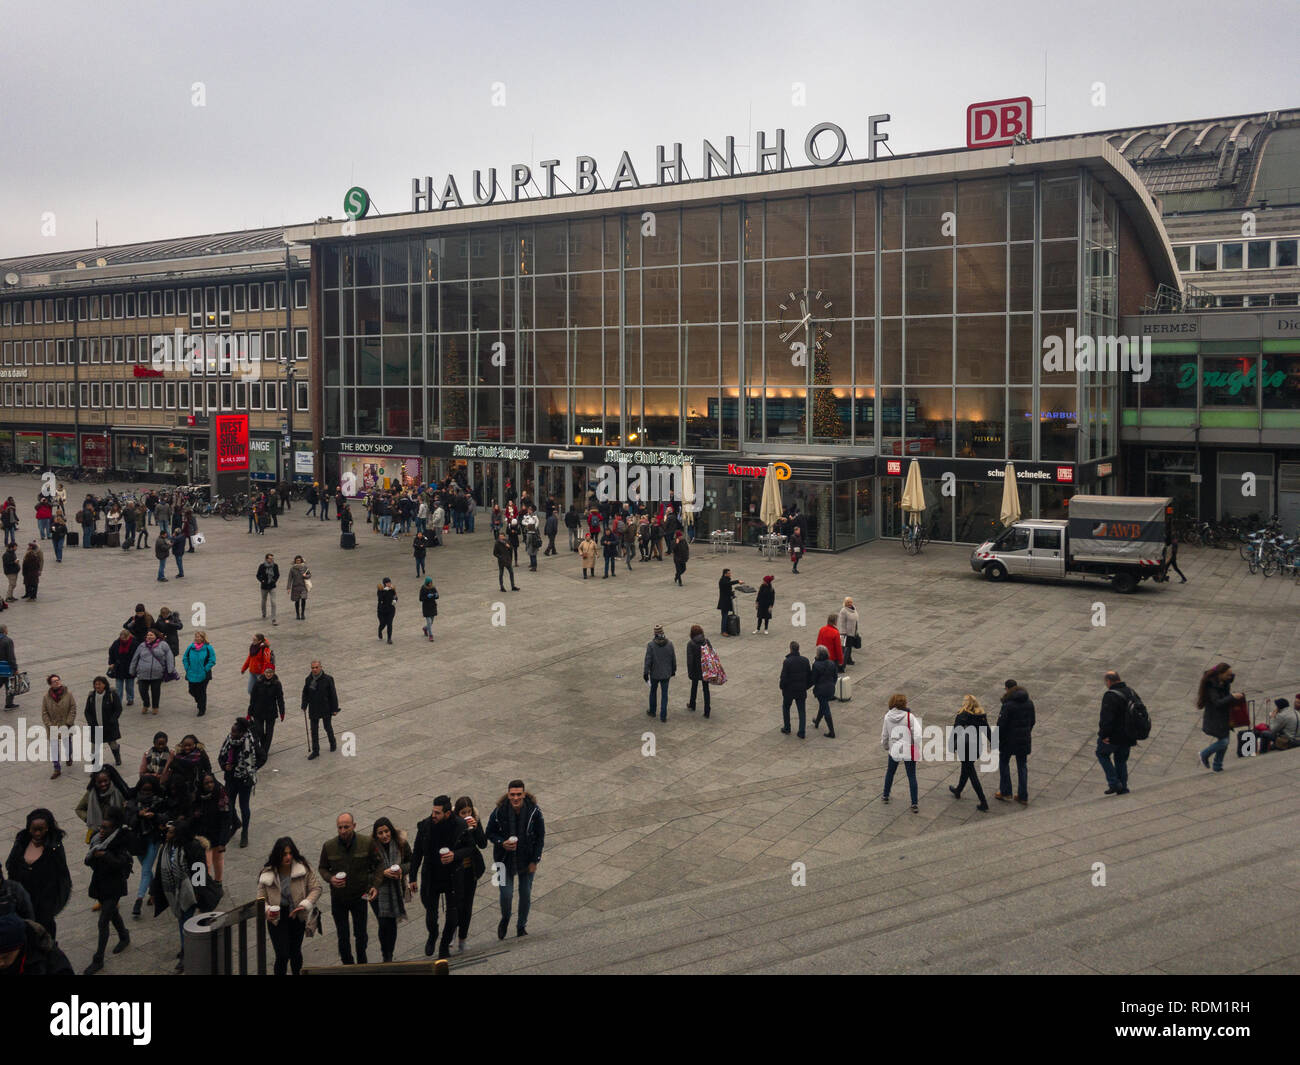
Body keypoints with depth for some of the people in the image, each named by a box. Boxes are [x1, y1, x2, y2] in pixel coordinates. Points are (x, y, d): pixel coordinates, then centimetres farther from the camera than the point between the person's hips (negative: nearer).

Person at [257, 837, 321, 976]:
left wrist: (305, 904, -24)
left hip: (297, 917, 2)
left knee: (295, 951, 19)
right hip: (277, 918, -2)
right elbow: (261, 899, -6)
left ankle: (297, 973, 42)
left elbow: (316, 888, -9)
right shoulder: (267, 874, -12)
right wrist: (267, 911, -27)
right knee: (282, 955, -8)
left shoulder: (303, 868, -12)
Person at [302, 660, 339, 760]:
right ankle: (315, 751, 14)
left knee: (328, 728, 14)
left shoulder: (328, 679, -15)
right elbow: (305, 693, 9)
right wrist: (304, 706, 3)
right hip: (313, 710, 3)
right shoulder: (308, 679, -3)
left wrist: (335, 709, -9)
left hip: (326, 710, -3)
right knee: (314, 730, 5)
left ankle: (333, 743, 39)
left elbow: (333, 694, -10)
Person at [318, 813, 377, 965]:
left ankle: (362, 963, 38)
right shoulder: (329, 846, -14)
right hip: (338, 898, 0)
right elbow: (322, 868, 1)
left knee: (360, 933, 11)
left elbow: (376, 866, -3)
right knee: (342, 937, 8)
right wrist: (330, 878, -19)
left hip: (360, 896, 0)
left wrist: (375, 886, -15)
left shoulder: (367, 843, -15)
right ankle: (347, 964, 31)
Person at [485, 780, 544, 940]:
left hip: (527, 859, 1)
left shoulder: (534, 811, -16)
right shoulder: (499, 811, -17)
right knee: (506, 894, -5)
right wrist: (502, 843, -20)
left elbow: (540, 837, -4)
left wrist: (534, 861, -6)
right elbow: (490, 832, -1)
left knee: (526, 894, 11)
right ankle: (505, 919, 28)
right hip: (505, 859, -1)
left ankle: (522, 926, 34)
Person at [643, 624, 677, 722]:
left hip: (654, 673, -1)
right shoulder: (669, 644, -8)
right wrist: (673, 670, 15)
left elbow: (648, 660, -15)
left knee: (653, 691, 21)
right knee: (664, 694, 8)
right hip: (666, 674, 1)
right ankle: (663, 716, 7)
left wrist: (645, 673, -7)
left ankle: (652, 711, 35)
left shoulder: (651, 645, -17)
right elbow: (673, 659, 0)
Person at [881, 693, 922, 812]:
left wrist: (885, 747, 23)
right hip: (909, 751, -3)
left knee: (890, 772, 25)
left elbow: (884, 735, 5)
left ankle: (885, 796, 39)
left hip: (894, 750, 3)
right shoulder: (909, 717, -17)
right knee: (912, 776, 8)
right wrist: (918, 749, -9)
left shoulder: (887, 717, -6)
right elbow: (918, 734, -24)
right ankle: (914, 804, 7)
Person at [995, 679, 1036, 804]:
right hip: (1025, 740, 5)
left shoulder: (1008, 704, -21)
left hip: (1010, 739, -5)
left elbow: (1002, 724, -18)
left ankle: (1005, 793, 19)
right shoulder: (1029, 702, 0)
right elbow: (1032, 720, 9)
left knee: (1004, 762, 14)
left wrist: (996, 739, -7)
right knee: (1022, 765, 13)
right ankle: (1023, 796, 17)